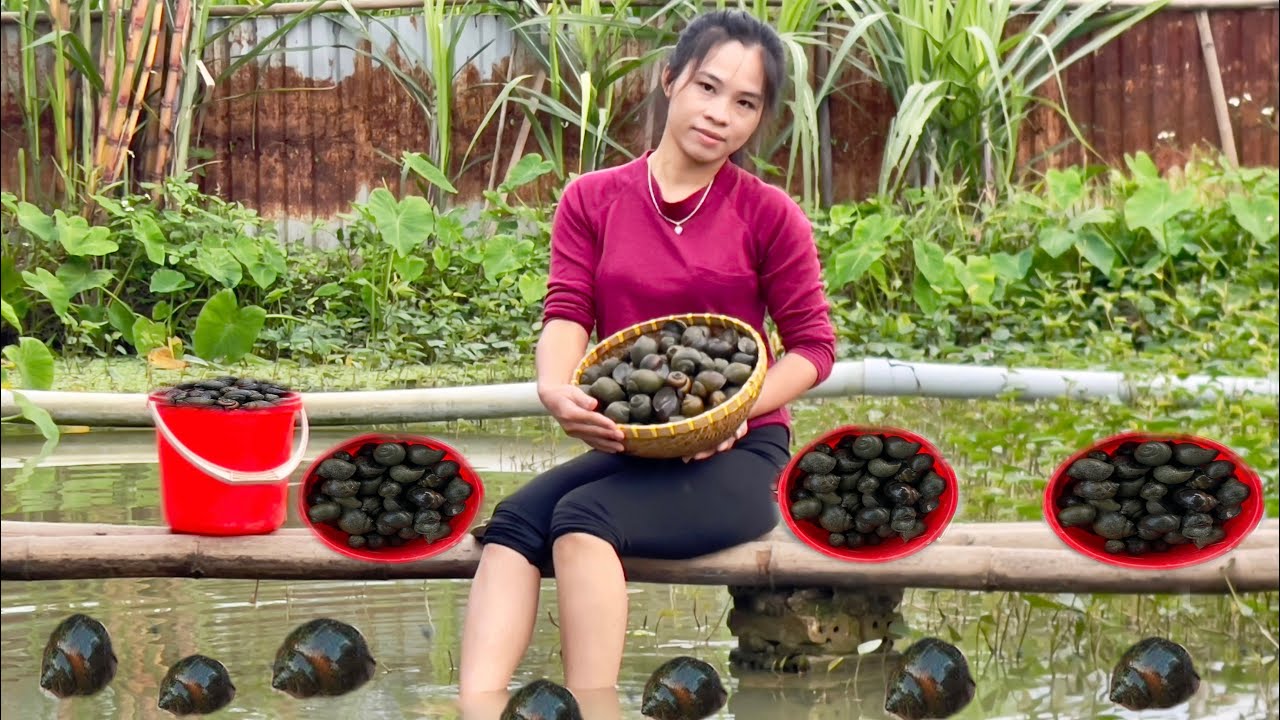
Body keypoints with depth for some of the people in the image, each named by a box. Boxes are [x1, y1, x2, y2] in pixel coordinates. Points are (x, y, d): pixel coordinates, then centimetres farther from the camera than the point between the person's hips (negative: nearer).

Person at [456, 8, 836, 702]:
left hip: (735, 456, -3)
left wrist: (741, 406, -17)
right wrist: (556, 391, -24)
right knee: (513, 519, -26)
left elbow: (813, 345, 2)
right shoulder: (592, 200, 9)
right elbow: (566, 312, -1)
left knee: (583, 517, -31)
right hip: (628, 447, 4)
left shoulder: (768, 214, 1)